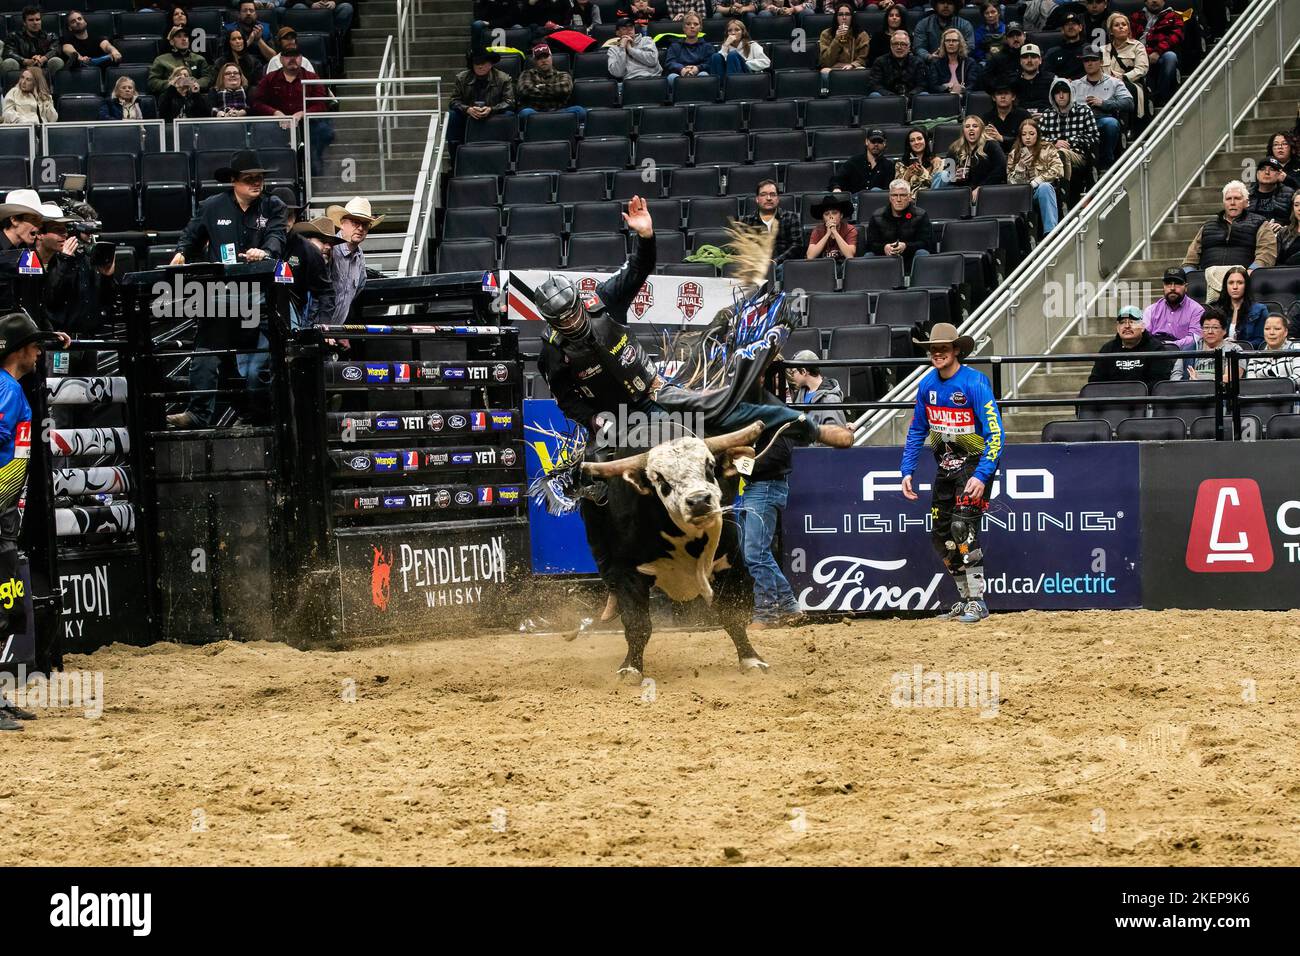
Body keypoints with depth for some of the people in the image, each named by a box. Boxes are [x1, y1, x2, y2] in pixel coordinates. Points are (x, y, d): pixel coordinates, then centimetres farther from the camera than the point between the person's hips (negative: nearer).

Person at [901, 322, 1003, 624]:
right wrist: (907, 471, 7)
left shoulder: (975, 383, -19)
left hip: (975, 463, -7)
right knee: (940, 535, 7)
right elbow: (917, 431, 15)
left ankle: (977, 602, -12)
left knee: (962, 527, -19)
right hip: (945, 465, 7)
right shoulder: (927, 385, 2)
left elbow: (995, 433, -22)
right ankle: (966, 599, 19)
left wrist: (982, 476, -31)